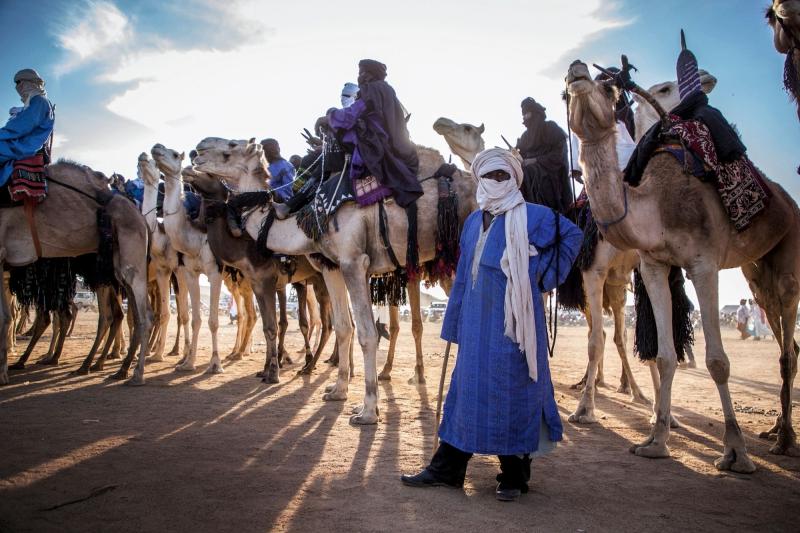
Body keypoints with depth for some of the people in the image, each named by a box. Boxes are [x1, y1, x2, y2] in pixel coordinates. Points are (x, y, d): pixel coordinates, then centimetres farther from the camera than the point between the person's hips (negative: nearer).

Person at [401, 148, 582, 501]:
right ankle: (447, 468, 17)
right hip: (476, 323, 5)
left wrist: (545, 277, 1)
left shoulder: (532, 217, -1)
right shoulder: (473, 222, 14)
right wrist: (456, 323, 13)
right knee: (467, 387, 9)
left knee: (511, 390, 1)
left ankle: (513, 476, 15)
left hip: (513, 321, -5)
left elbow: (573, 235, 7)